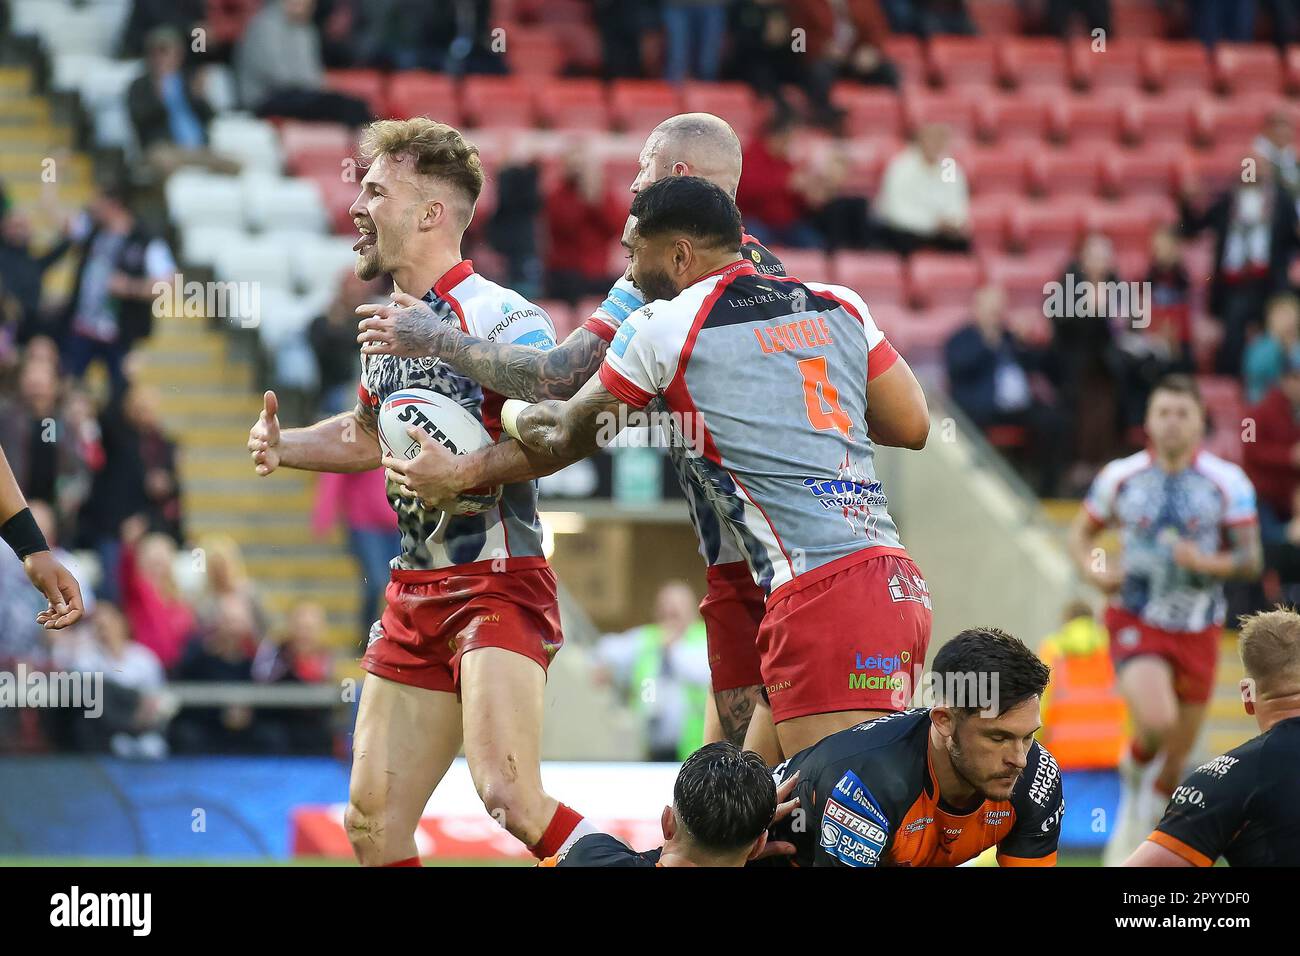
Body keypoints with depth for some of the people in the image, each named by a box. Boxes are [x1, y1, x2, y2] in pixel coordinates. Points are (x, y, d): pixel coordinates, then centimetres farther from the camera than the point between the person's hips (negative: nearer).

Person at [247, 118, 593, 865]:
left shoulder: (501, 317, -12)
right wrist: (283, 446, 15)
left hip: (497, 584, -8)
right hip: (415, 592, 8)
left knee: (510, 798, -27)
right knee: (371, 823, 5)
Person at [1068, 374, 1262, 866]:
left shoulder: (1227, 481, -4)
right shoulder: (1121, 476, -1)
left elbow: (1251, 561, -3)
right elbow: (1081, 532, 13)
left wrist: (1208, 563, -23)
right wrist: (1094, 570, -8)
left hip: (1198, 629, 2)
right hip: (1136, 622, -2)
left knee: (1176, 757, 9)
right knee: (1156, 721, -28)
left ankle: (1136, 825, 34)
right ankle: (1133, 775, 6)